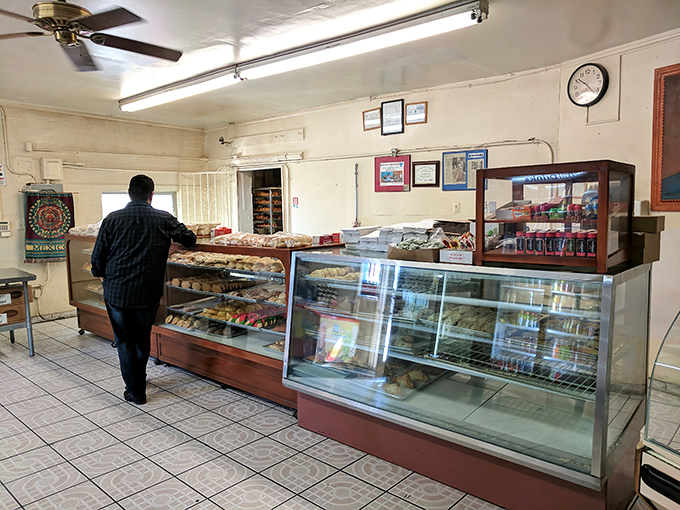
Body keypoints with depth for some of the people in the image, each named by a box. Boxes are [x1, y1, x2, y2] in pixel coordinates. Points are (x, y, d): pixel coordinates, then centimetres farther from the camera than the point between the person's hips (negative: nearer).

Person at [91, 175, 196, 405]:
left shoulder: (112, 220, -5)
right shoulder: (164, 219, -4)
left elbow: (97, 258, -1)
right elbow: (190, 239, 8)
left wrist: (103, 276, 19)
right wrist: (170, 237, 28)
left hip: (117, 293, -1)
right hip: (149, 293, 1)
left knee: (125, 342, 13)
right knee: (143, 338, 22)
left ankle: (135, 392, 18)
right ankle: (138, 381, 40)